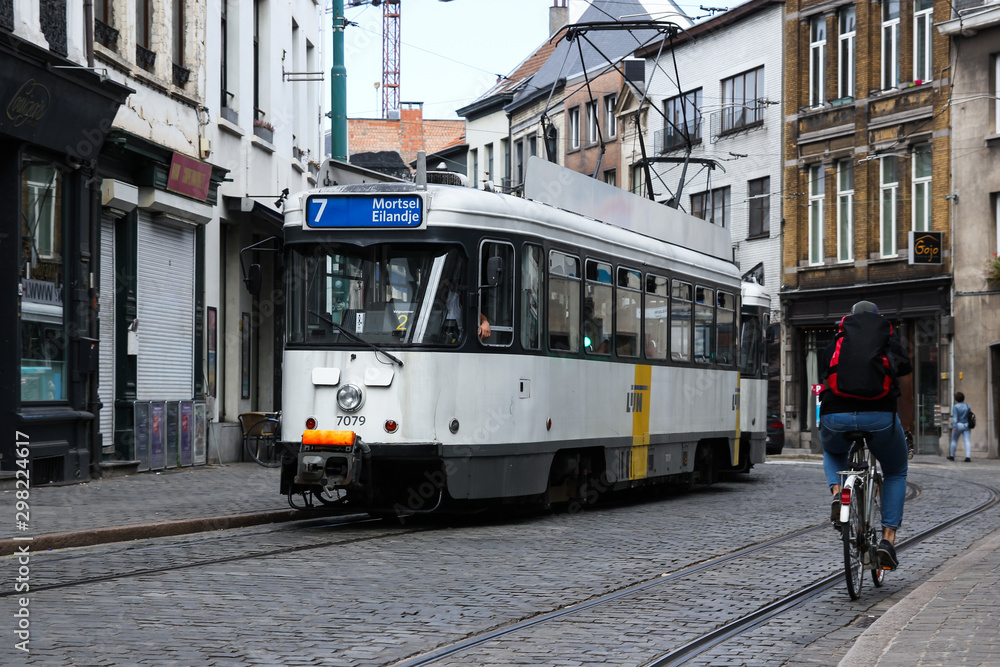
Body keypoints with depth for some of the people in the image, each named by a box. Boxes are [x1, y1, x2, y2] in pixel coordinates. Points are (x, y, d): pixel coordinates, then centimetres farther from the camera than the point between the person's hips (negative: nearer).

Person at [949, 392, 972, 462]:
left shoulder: (955, 406, -10)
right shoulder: (967, 406, 4)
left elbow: (955, 417, -17)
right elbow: (969, 416, 11)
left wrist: (954, 427, -19)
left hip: (958, 425, -4)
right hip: (966, 426, 4)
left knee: (954, 441, 12)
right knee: (967, 441, -4)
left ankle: (952, 456, 22)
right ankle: (968, 457, -16)